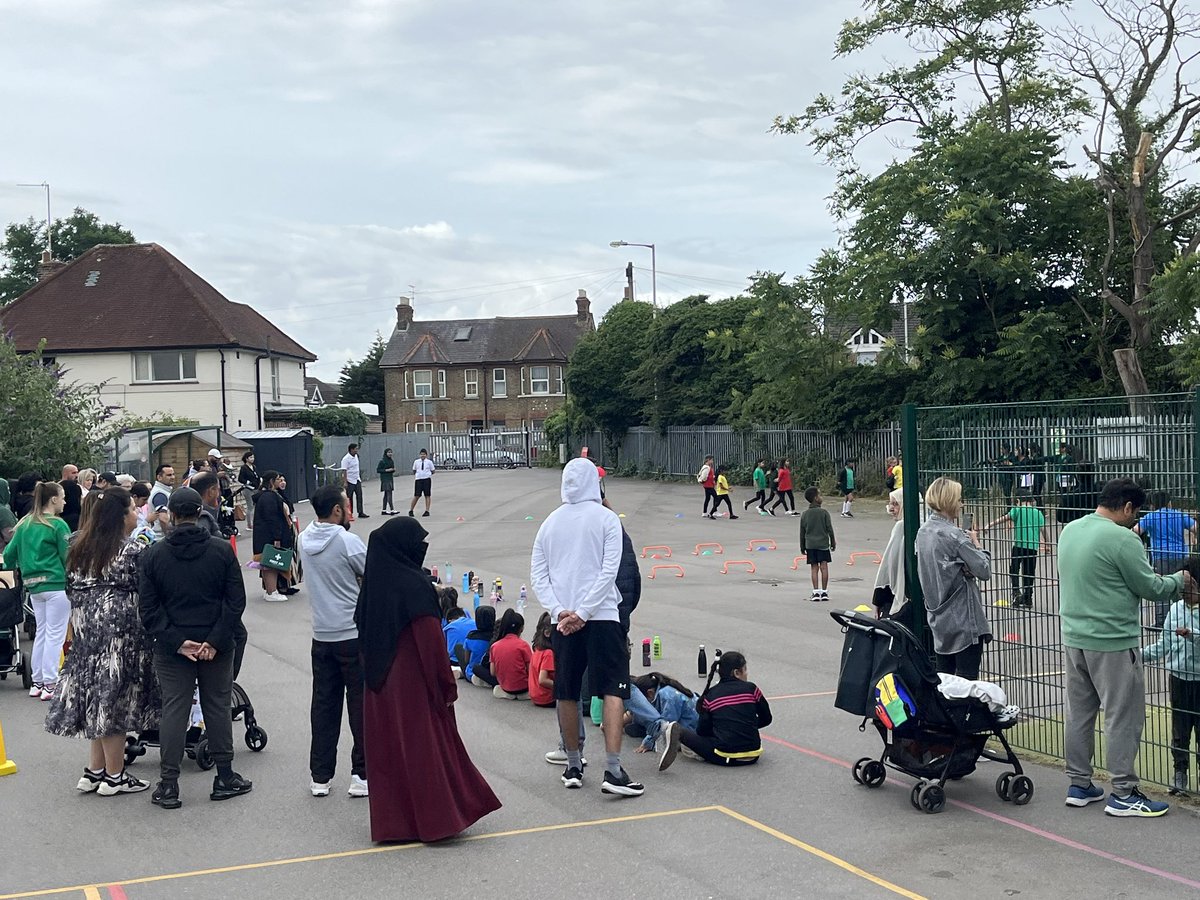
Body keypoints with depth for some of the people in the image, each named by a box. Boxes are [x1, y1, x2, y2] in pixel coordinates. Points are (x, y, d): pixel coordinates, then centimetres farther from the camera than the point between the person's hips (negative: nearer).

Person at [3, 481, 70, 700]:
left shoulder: (25, 524, 9)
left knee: (41, 632, 16)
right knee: (54, 634, -1)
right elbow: (68, 557, -11)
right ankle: (50, 684, -1)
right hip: (56, 584, -7)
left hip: (33, 585, 7)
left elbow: (10, 553, 12)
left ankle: (37, 682, 20)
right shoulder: (58, 525, -10)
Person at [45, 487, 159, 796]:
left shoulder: (78, 547, 8)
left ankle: (94, 771, 20)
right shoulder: (135, 551, -13)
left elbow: (71, 589, 13)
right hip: (121, 630, -7)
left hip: (85, 631, 7)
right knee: (115, 701, 1)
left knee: (96, 699, 15)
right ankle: (114, 776, 10)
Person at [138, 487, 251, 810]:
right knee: (217, 708, 10)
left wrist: (176, 641, -9)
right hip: (216, 647, 0)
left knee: (174, 710, 5)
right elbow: (236, 600, -8)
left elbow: (149, 609, -6)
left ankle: (168, 784, 6)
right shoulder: (222, 550, -4)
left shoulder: (153, 555, -3)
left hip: (172, 647, 0)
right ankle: (225, 778, 15)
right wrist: (216, 640, -9)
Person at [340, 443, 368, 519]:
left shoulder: (356, 456, 8)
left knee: (359, 496, 2)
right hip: (350, 481, -7)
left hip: (357, 480, 7)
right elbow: (344, 471, -17)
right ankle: (349, 513, 10)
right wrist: (345, 482, -20)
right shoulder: (346, 459, -16)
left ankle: (360, 513, 3)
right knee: (349, 498, 2)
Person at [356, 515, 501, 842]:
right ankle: (435, 819, 10)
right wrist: (447, 686, -11)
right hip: (415, 685, -7)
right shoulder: (416, 586, -18)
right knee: (426, 748, 4)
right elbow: (431, 641, -19)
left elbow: (363, 632, 11)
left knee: (387, 750, 12)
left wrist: (374, 673, 18)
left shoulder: (372, 585, 4)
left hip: (380, 685, 7)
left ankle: (391, 821, 18)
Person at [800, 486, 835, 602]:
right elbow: (830, 529, -5)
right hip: (823, 543, -2)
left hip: (810, 544, 2)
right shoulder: (824, 512, -7)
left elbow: (802, 533, 7)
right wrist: (833, 543, 6)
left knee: (814, 567, 4)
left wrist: (802, 547, 16)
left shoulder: (805, 514, 3)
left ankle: (816, 592, 0)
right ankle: (824, 592, 3)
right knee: (824, 567, 2)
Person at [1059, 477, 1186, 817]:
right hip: (1113, 643, -8)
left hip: (1074, 639, 8)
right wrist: (1179, 580, 8)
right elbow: (1150, 587, -11)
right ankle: (1123, 794, 6)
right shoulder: (1122, 539, -18)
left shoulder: (1070, 530, 8)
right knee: (1123, 717, 1)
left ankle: (1079, 785, 22)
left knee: (1079, 713, 14)